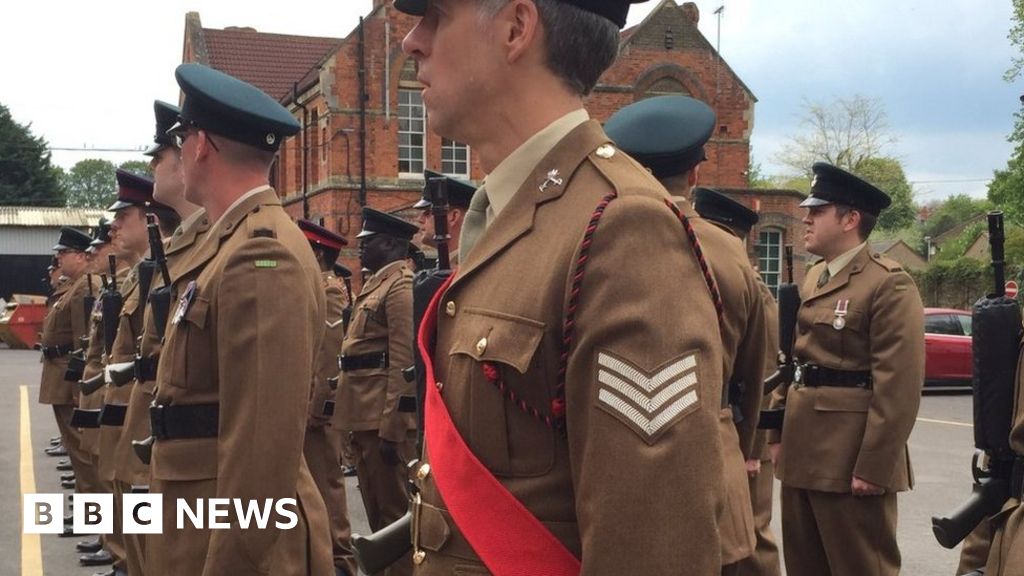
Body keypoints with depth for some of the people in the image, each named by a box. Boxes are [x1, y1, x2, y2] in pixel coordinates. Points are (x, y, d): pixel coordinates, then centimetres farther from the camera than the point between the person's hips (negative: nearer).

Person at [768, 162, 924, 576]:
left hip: (851, 460, -8)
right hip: (802, 453, 8)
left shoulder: (889, 284, -12)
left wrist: (873, 467, -19)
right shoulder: (813, 278, 14)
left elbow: (899, 387, -17)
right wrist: (778, 434, 14)